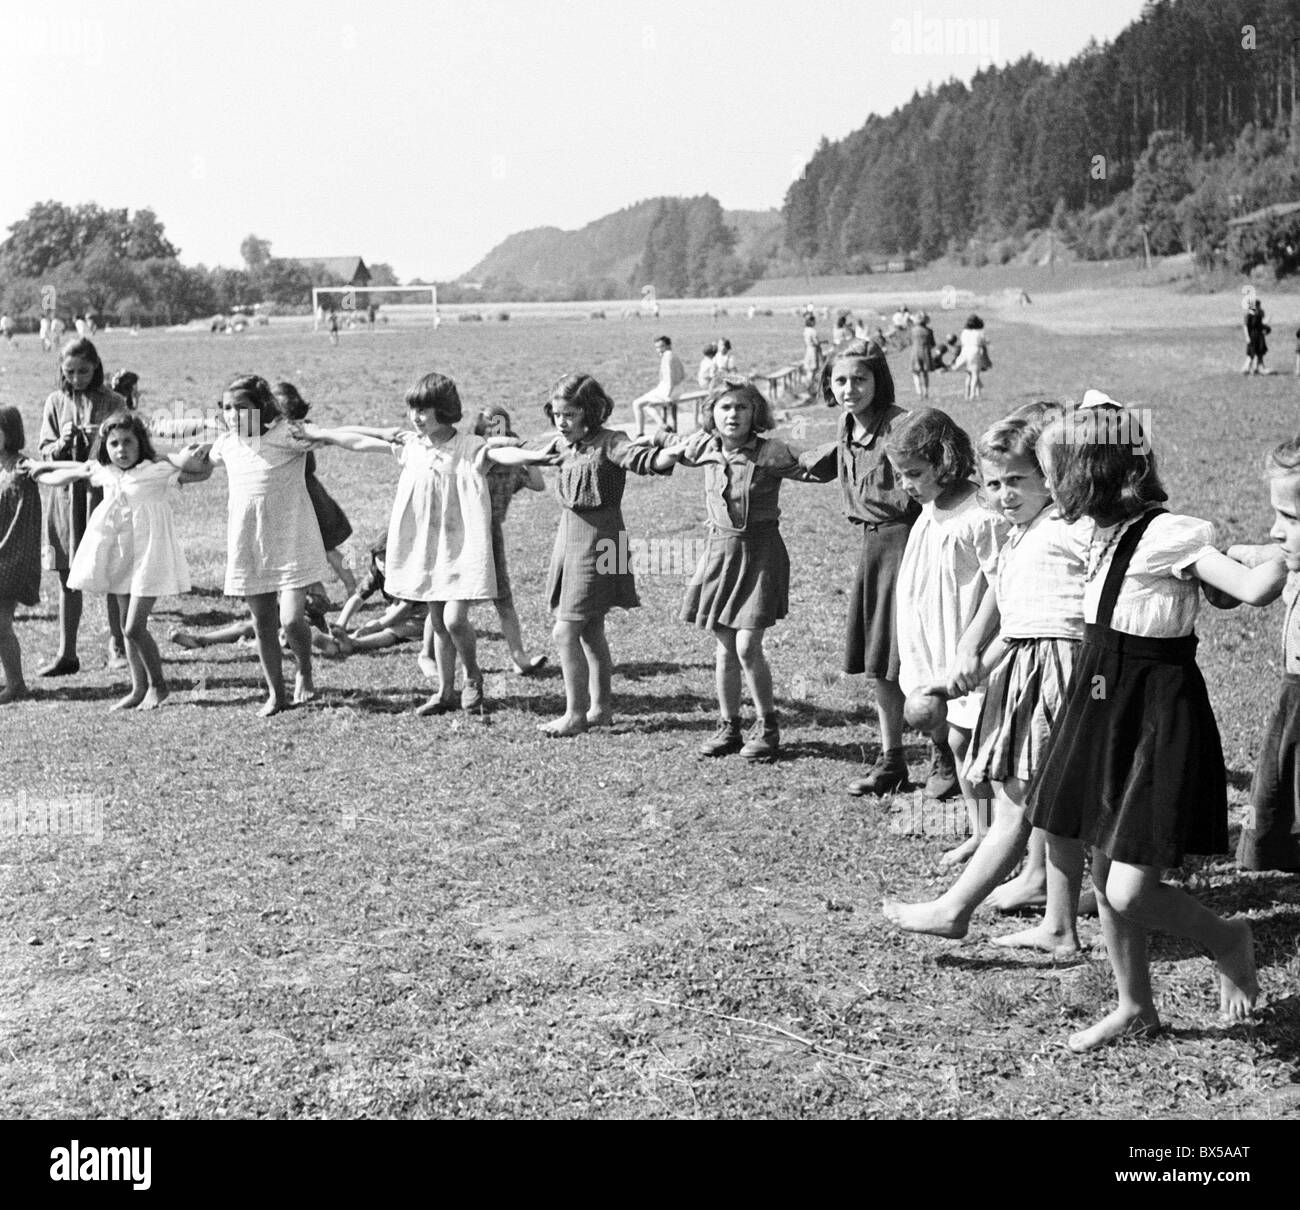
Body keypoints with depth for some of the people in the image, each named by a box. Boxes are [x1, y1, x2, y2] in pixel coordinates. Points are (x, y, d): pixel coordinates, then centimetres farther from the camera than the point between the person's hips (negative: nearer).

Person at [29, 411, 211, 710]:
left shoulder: (157, 471, -12)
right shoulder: (104, 473, 6)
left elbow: (202, 473, -16)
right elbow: (77, 470, 26)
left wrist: (192, 460, -36)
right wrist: (42, 468, 36)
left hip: (148, 557, -7)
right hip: (120, 559, 7)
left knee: (134, 628, -10)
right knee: (127, 627, 10)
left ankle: (158, 685, 10)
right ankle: (139, 689, 20)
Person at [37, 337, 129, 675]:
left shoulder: (113, 403, 1)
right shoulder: (55, 403, 7)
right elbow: (44, 451, 7)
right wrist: (62, 443, -13)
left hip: (104, 492, -2)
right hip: (66, 495, 2)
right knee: (68, 578, 4)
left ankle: (117, 647, 14)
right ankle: (66, 654, 9)